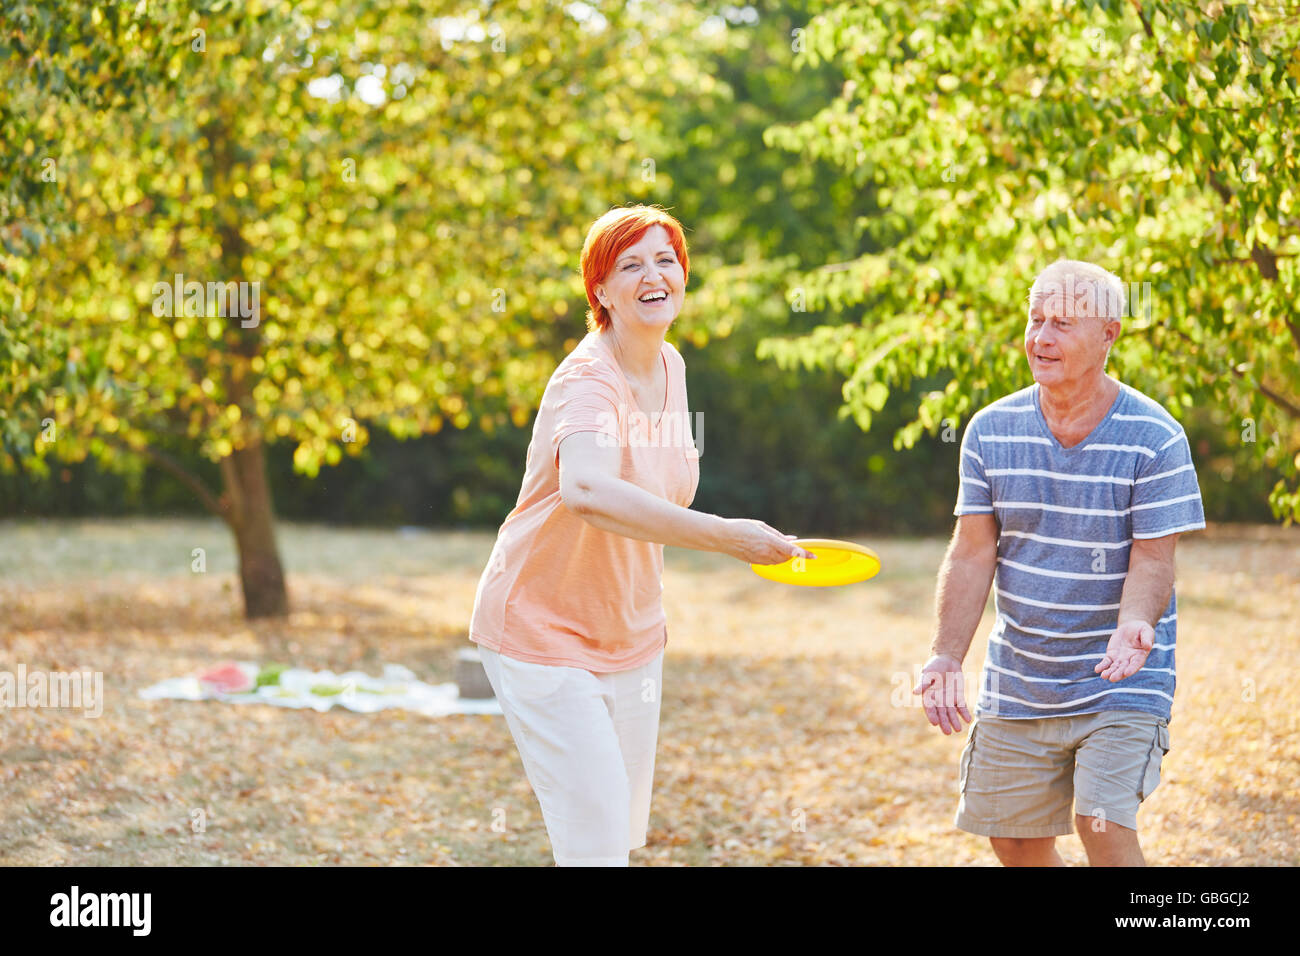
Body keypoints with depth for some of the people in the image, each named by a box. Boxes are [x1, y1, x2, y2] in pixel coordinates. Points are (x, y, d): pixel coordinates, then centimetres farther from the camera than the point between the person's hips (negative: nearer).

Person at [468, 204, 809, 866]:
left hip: (631, 639, 8)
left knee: (624, 834, 12)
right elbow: (586, 491, -46)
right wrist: (724, 536, -48)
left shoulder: (669, 367, 3)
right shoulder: (588, 381, -23)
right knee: (596, 842, -13)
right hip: (545, 633, -8)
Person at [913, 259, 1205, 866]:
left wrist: (1132, 629, -35)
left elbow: (1152, 560, -14)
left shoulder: (1155, 438, -12)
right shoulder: (991, 430, -1)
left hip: (1121, 684, -4)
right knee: (1014, 841, 9)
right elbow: (973, 554, 0)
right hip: (1017, 680, 4)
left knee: (1105, 825, -19)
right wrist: (947, 657, -10)